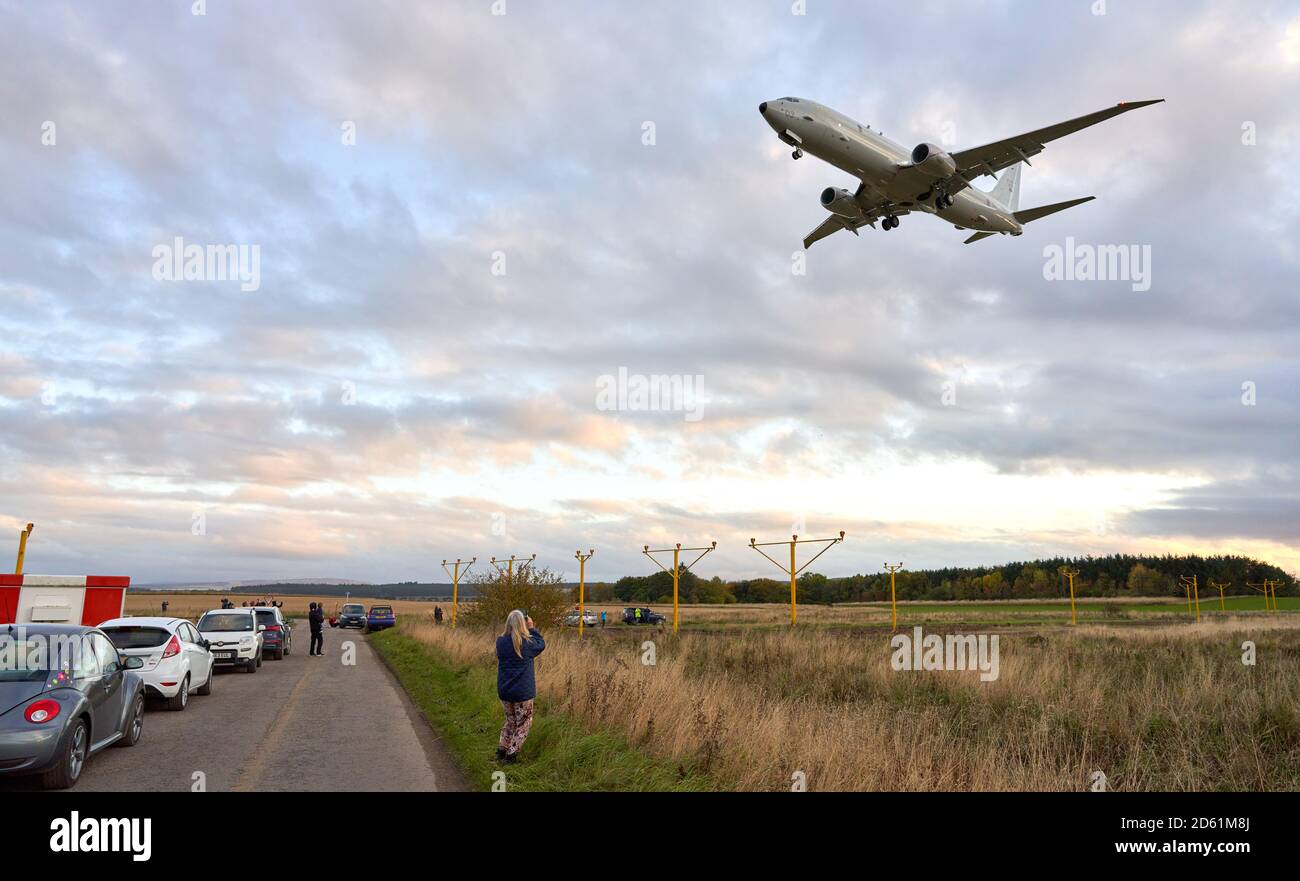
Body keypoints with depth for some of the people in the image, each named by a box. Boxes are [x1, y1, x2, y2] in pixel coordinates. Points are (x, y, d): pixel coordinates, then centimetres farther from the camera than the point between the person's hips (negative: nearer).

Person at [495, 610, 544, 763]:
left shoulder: (500, 641, -6)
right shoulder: (527, 643, -16)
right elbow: (542, 645, 4)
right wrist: (532, 628, 6)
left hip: (504, 690, 4)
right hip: (523, 691, -4)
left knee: (510, 720, 24)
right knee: (523, 724, 12)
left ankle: (502, 749, 21)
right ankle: (512, 753, 7)